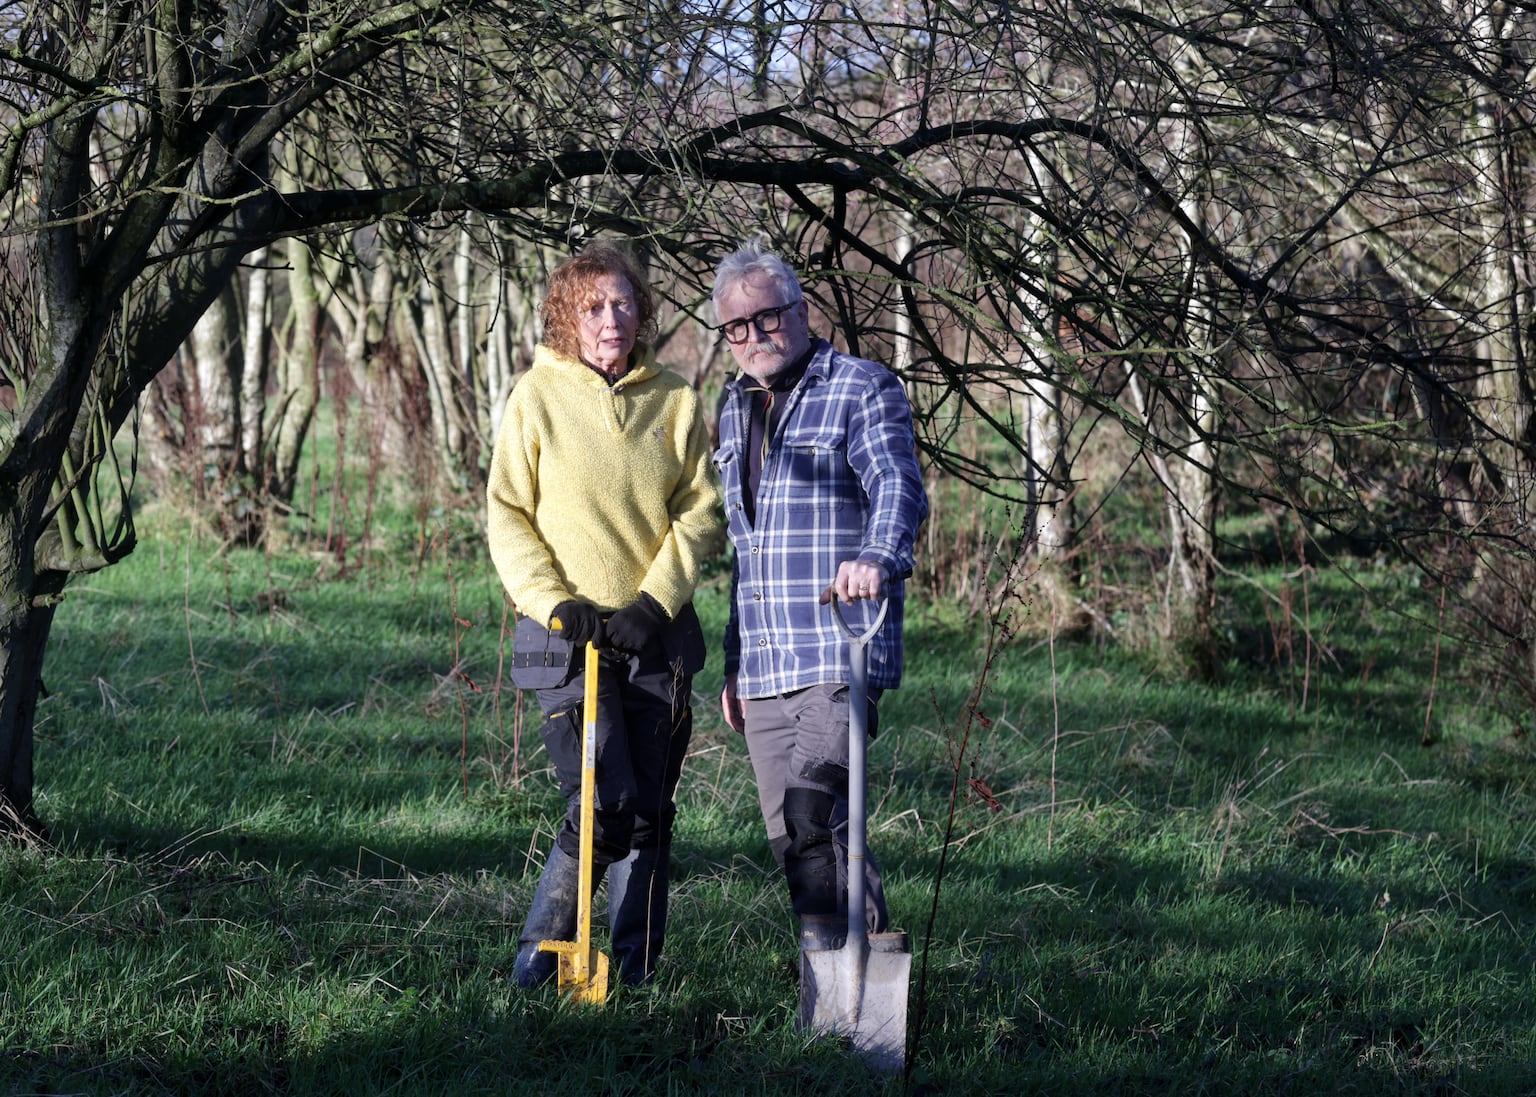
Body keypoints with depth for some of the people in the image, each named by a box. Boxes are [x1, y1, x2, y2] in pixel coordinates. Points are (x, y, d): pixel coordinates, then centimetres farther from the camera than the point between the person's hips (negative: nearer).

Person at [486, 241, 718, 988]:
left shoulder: (675, 401, 6)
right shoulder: (535, 399, 0)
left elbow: (697, 511, 5)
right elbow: (507, 515, 1)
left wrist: (656, 601, -7)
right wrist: (555, 602, -10)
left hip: (656, 634, 3)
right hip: (569, 635, -3)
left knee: (651, 811, 4)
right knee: (604, 805, -13)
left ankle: (637, 973, 12)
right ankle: (541, 944, 4)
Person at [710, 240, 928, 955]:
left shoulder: (862, 390, -3)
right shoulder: (734, 409, 19)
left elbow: (897, 487, -21)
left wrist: (878, 555, -43)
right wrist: (734, 663, 23)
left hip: (842, 653, -7)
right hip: (763, 669, 7)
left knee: (811, 809, -21)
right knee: (788, 834, 6)